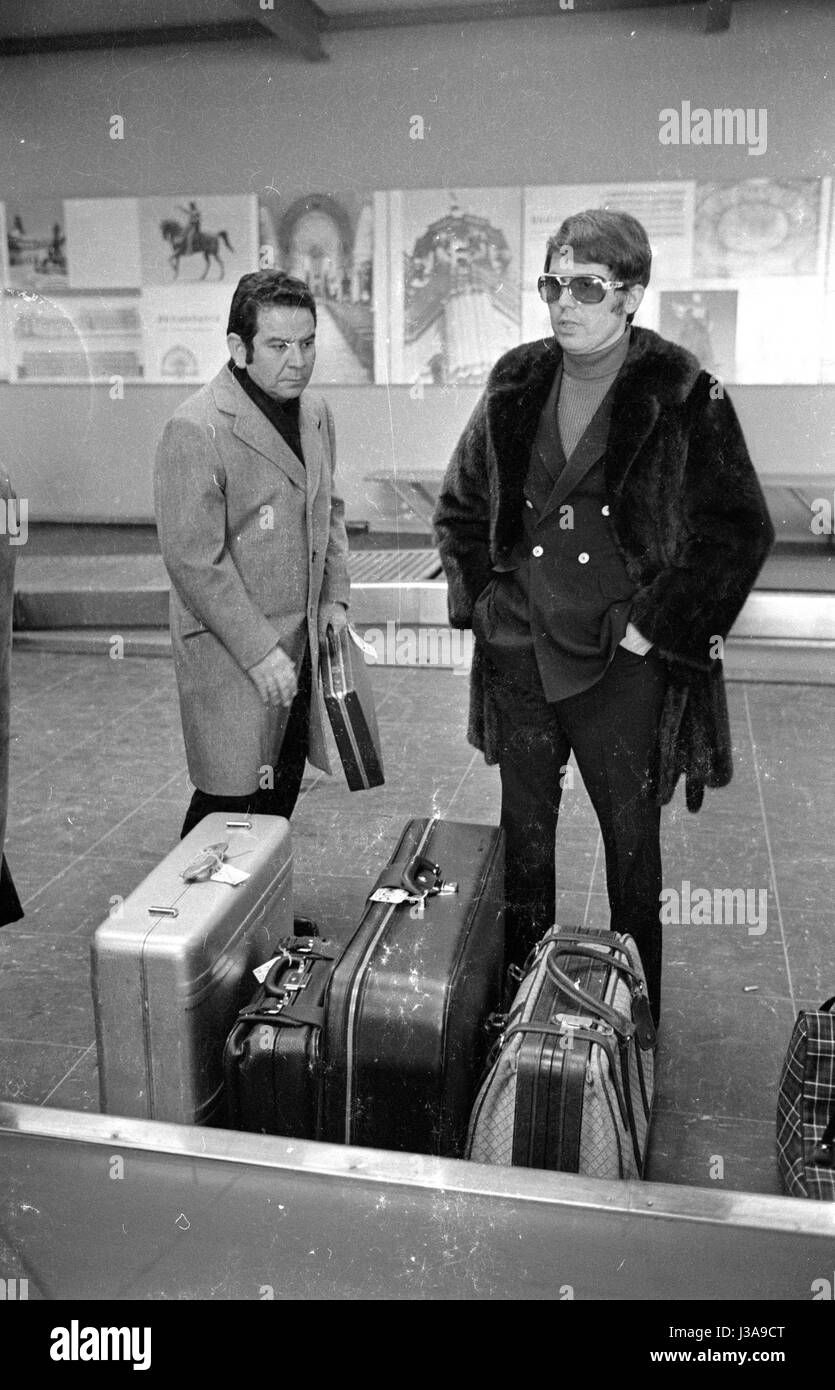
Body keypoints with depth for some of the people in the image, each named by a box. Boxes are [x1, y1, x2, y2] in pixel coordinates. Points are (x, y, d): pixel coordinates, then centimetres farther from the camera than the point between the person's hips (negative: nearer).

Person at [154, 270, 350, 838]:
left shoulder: (315, 412, 8)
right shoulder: (196, 430, -17)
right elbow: (193, 560, -20)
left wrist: (334, 596, 9)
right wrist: (259, 651, -19)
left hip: (304, 643, 7)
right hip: (229, 657, -7)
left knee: (281, 797, 17)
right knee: (229, 806, 1)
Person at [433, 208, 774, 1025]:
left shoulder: (684, 398, -8)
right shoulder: (516, 386, 4)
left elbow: (741, 531, -7)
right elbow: (459, 507, 14)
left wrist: (654, 627, -11)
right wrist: (483, 600, 4)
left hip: (625, 666, -4)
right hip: (518, 657, 4)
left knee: (632, 841, 10)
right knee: (523, 834, 16)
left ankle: (635, 1018, 30)